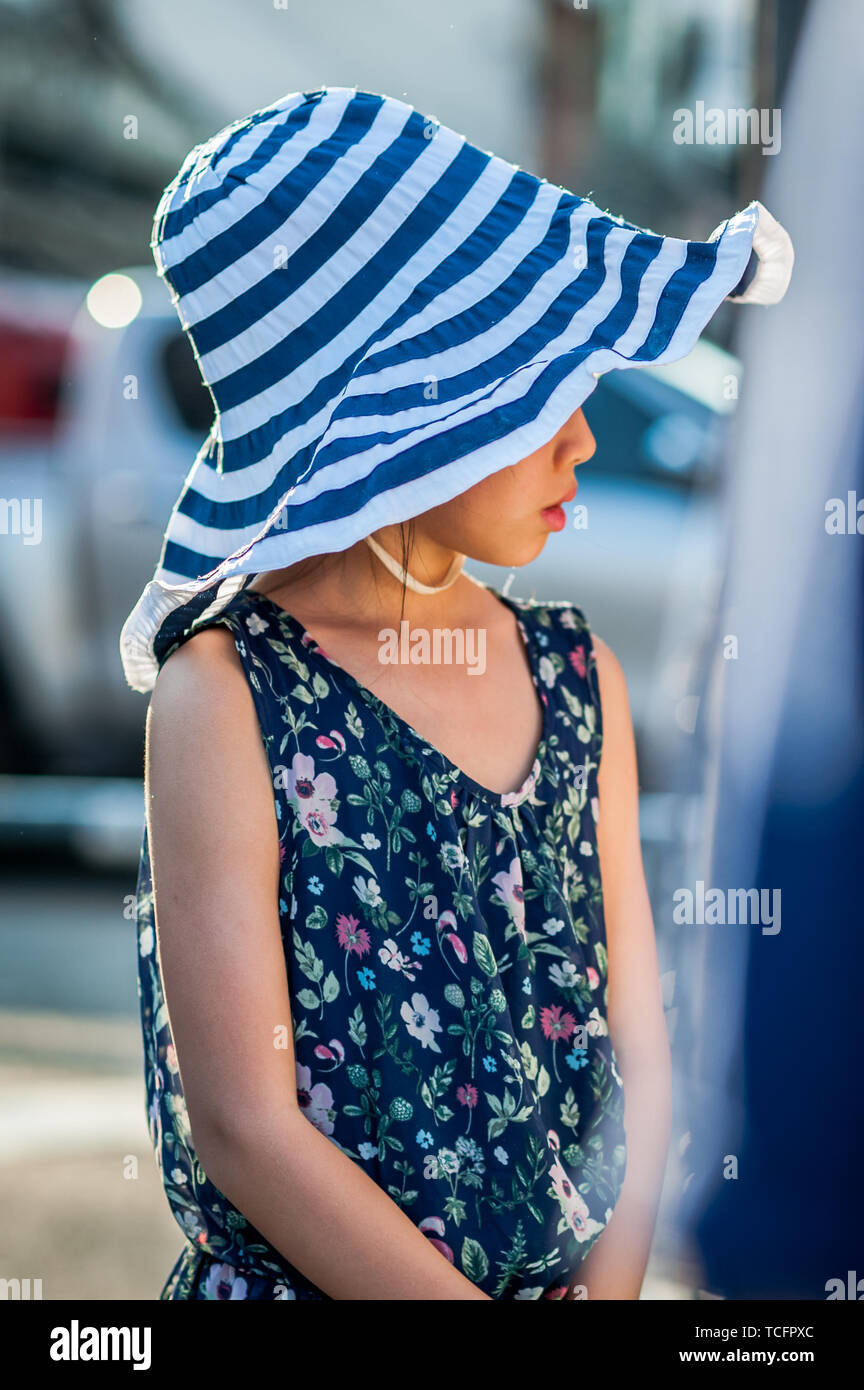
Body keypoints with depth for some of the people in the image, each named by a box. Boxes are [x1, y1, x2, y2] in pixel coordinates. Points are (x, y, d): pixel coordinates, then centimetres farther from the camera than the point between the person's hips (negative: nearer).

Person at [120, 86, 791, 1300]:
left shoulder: (580, 676, 5)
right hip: (297, 1282, -4)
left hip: (583, 1274, 4)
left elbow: (638, 1037, 6)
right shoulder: (227, 697, -11)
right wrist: (477, 1333, -13)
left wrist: (613, 1282, -8)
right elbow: (244, 1127, -14)